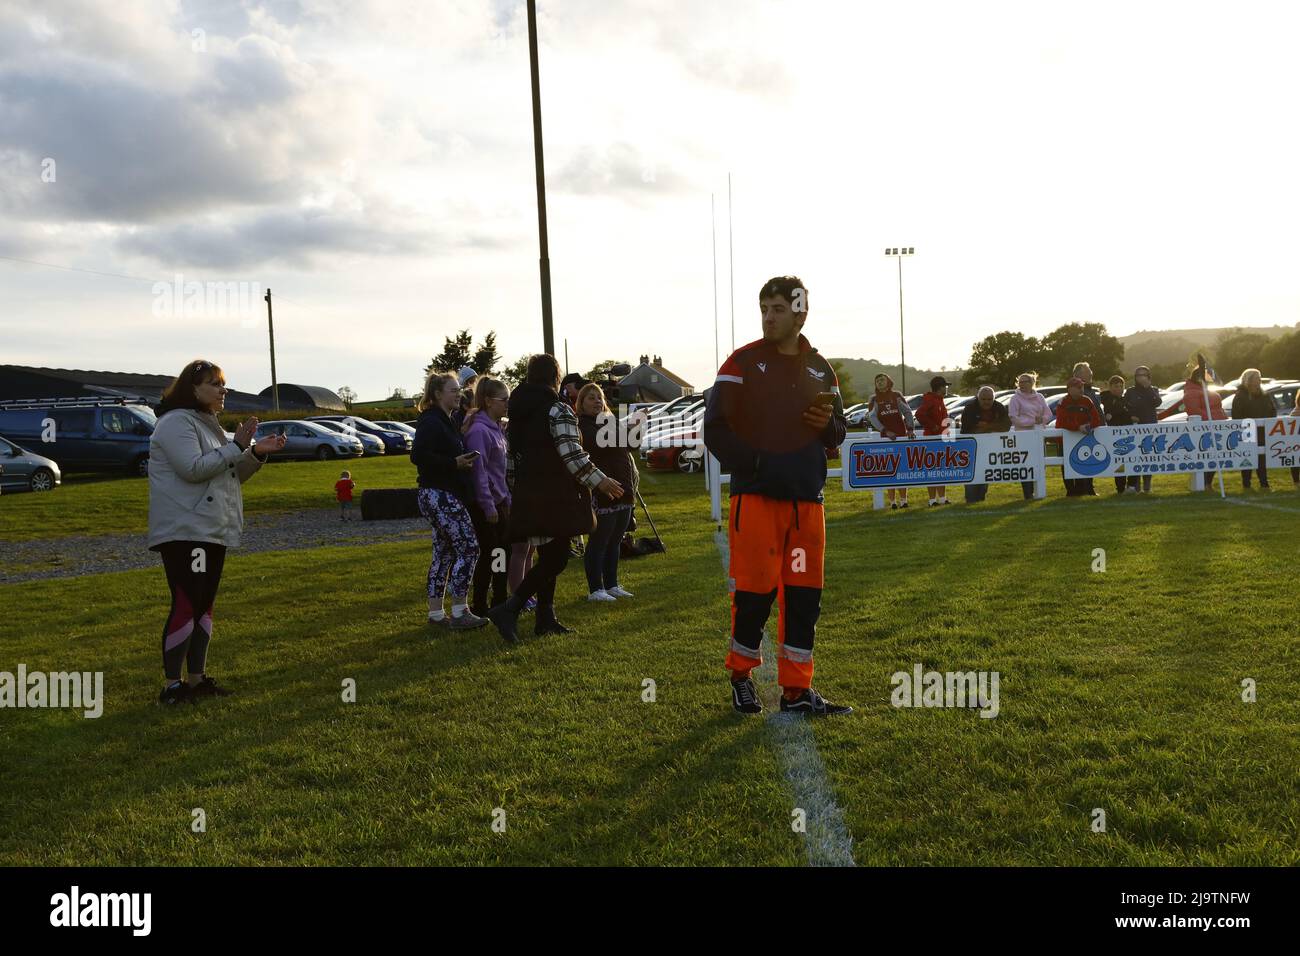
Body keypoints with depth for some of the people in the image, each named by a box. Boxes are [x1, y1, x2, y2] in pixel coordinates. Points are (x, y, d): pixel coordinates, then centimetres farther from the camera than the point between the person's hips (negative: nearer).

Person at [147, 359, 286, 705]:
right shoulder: (176, 423, -10)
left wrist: (256, 453, 5)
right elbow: (194, 468, -22)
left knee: (204, 605, 11)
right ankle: (172, 686, -6)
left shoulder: (208, 424, 20)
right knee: (186, 605, -11)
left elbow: (230, 475, 21)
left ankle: (198, 679, 18)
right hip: (185, 532, -10)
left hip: (214, 531, 10)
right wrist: (237, 446, -20)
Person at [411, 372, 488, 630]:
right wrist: (454, 463, -21)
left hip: (445, 495, 10)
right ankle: (459, 612, -7)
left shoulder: (445, 422, 18)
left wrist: (464, 460, 8)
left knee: (443, 552, 11)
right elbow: (418, 456, -24)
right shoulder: (431, 422, -13)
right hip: (440, 495, -10)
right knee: (468, 548, -10)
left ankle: (436, 613, 16)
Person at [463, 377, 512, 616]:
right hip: (485, 504, -9)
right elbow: (478, 471, -20)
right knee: (489, 554, -3)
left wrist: (507, 499, 16)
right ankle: (479, 607, 8)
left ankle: (500, 601, 23)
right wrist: (489, 506, -20)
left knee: (504, 551, 12)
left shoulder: (496, 428, 12)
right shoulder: (479, 430, -16)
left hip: (500, 501, 9)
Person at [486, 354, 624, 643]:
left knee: (548, 556, 16)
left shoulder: (517, 411, 13)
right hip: (555, 497, -8)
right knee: (556, 558, -5)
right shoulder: (558, 409, -11)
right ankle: (509, 608, -15)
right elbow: (572, 454, -18)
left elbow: (510, 457, 17)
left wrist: (516, 488, 27)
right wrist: (599, 480, -10)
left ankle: (545, 618, 19)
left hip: (527, 496, 8)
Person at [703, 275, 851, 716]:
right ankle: (741, 676, 19)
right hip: (755, 496, -4)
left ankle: (796, 690, 14)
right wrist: (755, 464, -16)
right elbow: (716, 429, -6)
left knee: (804, 595, 5)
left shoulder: (820, 370, 13)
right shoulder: (743, 362, -2)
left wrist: (828, 424, -4)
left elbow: (838, 434, 19)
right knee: (754, 590, -3)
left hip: (807, 498, 5)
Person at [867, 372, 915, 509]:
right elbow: (873, 418, -6)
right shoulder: (874, 399, 6)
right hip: (886, 437, -1)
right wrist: (885, 431, -20)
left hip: (902, 436, 1)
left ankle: (903, 499, 7)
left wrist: (910, 428, -15)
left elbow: (907, 412, 1)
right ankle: (892, 501, 1)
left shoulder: (897, 396, 8)